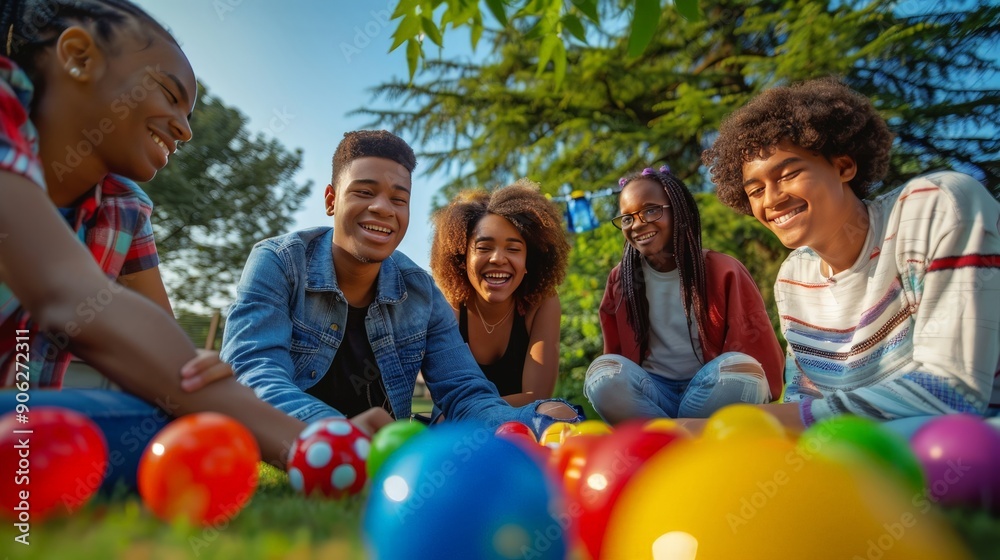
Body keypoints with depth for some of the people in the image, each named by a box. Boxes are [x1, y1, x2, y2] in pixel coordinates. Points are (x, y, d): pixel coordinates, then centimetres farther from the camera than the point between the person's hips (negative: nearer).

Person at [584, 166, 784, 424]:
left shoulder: (723, 271, -3)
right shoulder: (619, 279, 4)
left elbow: (761, 353, -3)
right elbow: (615, 354, 9)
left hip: (711, 394, 0)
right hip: (650, 393, 1)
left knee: (740, 368, -33)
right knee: (603, 372, -29)